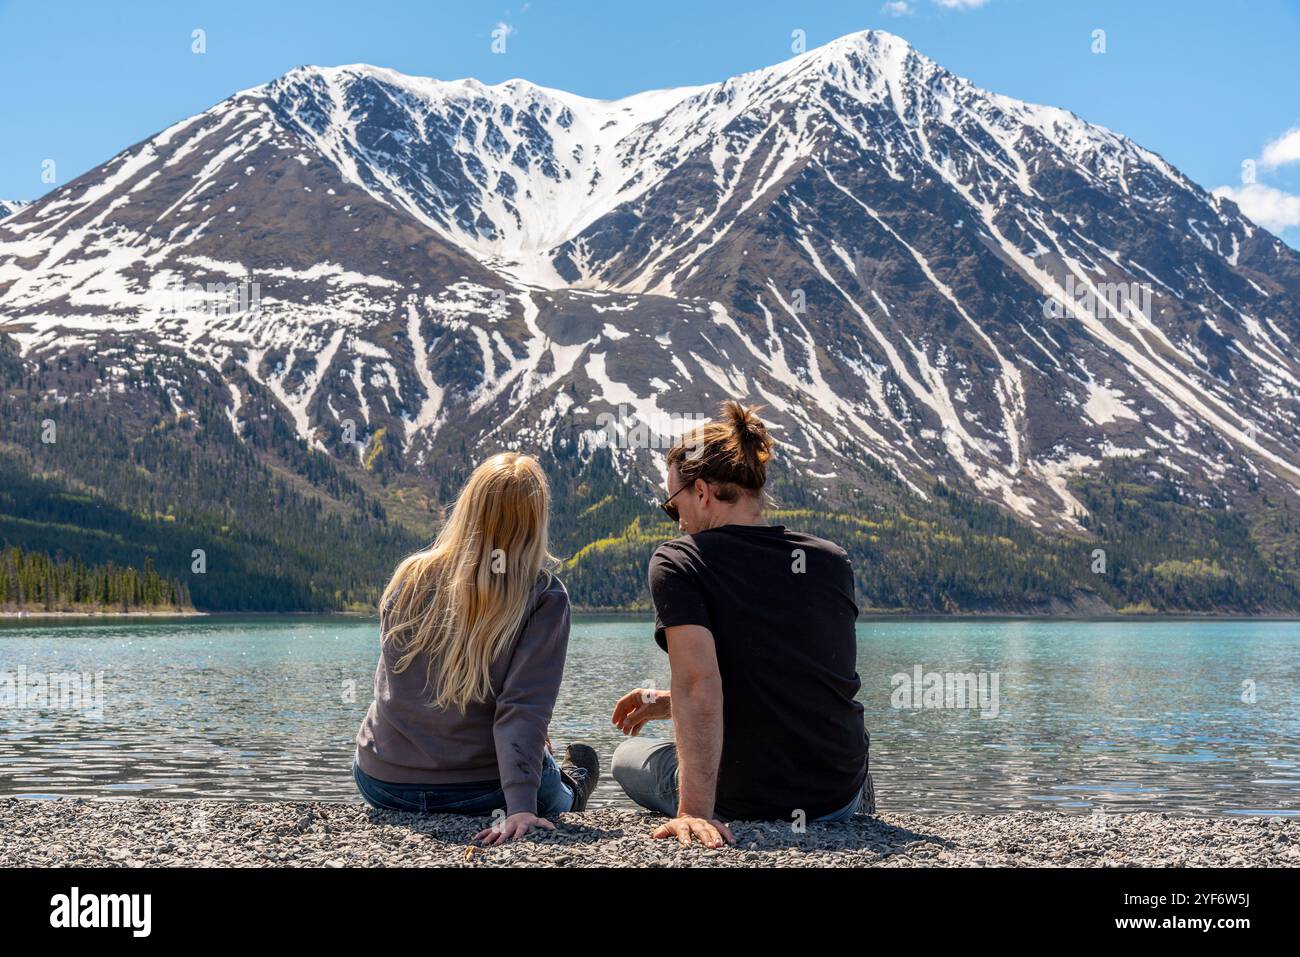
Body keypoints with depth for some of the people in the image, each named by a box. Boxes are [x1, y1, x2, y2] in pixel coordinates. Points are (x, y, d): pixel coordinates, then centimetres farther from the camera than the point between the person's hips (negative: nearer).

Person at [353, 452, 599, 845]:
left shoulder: (410, 576, -5)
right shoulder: (544, 597, -16)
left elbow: (391, 685, 9)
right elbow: (524, 708, -25)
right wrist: (521, 807, -26)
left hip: (383, 785, 3)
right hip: (478, 793, -3)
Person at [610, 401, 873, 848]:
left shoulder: (677, 562, -14)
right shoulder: (832, 562, 1)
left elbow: (699, 684, -26)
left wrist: (695, 810, -29)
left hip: (737, 800, -4)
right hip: (839, 795, 4)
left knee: (628, 756, 29)